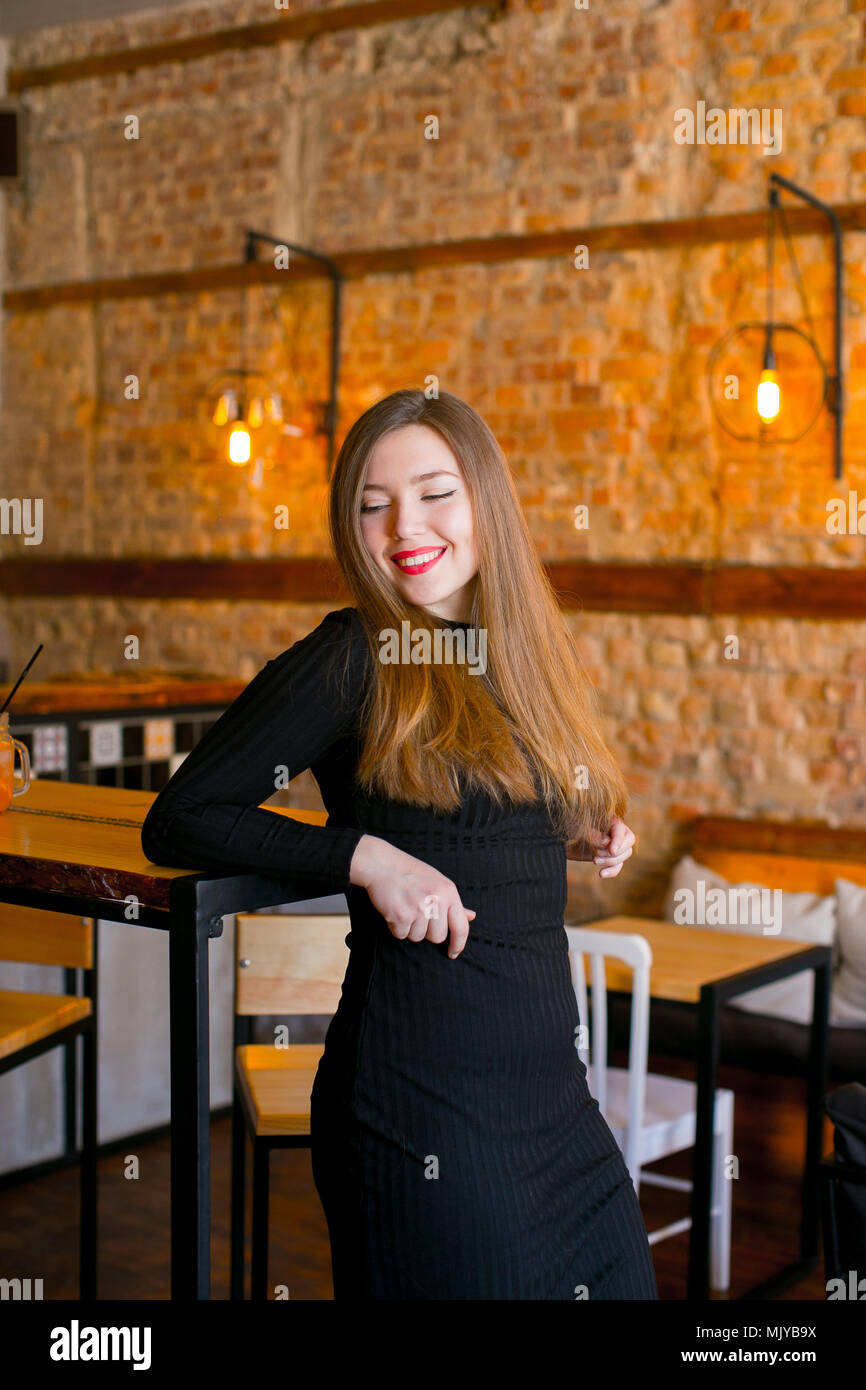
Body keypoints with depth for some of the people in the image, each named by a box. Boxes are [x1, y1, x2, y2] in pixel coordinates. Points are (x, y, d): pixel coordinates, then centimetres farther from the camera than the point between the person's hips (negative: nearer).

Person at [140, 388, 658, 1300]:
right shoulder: (352, 661, -9)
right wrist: (366, 856, -19)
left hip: (555, 1094, 7)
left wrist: (580, 836, 5)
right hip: (425, 1101, -7)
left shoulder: (525, 656, 10)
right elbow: (177, 821, -10)